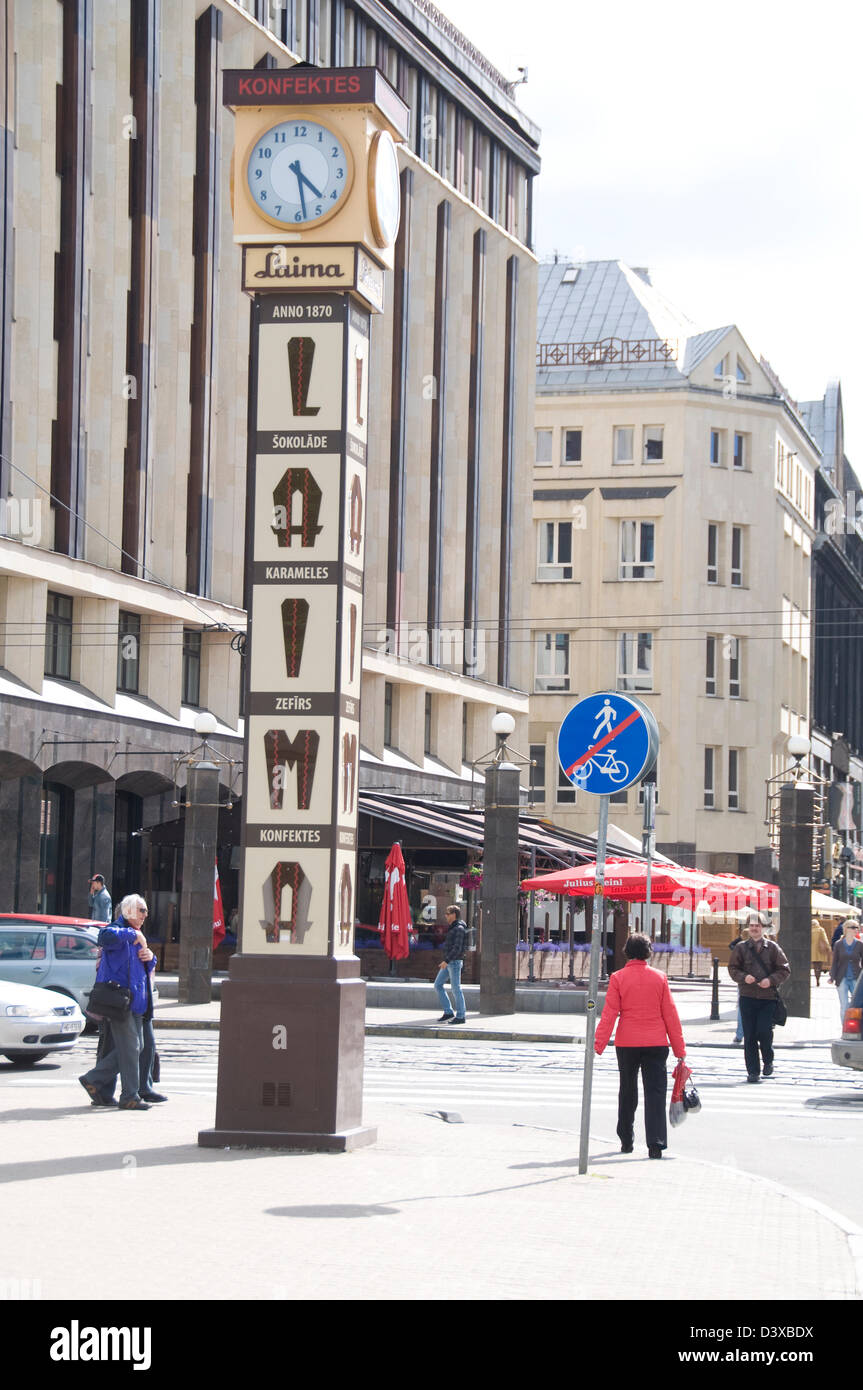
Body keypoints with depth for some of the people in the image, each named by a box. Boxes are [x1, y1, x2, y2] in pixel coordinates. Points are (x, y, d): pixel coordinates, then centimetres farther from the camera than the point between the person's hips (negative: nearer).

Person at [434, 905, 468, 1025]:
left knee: (455, 988, -5)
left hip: (454, 962, -10)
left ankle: (460, 1016, 1)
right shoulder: (452, 928, 16)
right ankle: (448, 1012, 9)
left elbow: (457, 948, -22)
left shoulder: (459, 929, -14)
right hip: (448, 962, 10)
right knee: (438, 985, 7)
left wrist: (447, 960, -25)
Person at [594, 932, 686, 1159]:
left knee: (628, 1092, 15)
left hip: (627, 1044, 0)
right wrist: (679, 1048, 7)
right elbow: (670, 1014, 2)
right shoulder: (659, 978, 0)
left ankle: (626, 1141, 23)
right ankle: (655, 1143, -13)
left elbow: (609, 1014, -7)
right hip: (656, 1043, 0)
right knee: (655, 1092, -1)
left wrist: (598, 1044, -6)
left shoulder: (618, 978, -3)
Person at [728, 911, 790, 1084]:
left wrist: (771, 980, -11)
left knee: (764, 1031, -11)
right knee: (749, 1035, 0)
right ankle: (753, 1071, 7)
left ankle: (768, 1061, 16)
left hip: (768, 997, -1)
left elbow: (784, 969, 6)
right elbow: (733, 968, 8)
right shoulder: (741, 948, 8)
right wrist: (744, 977, -12)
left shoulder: (772, 947, 5)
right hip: (747, 997, 1)